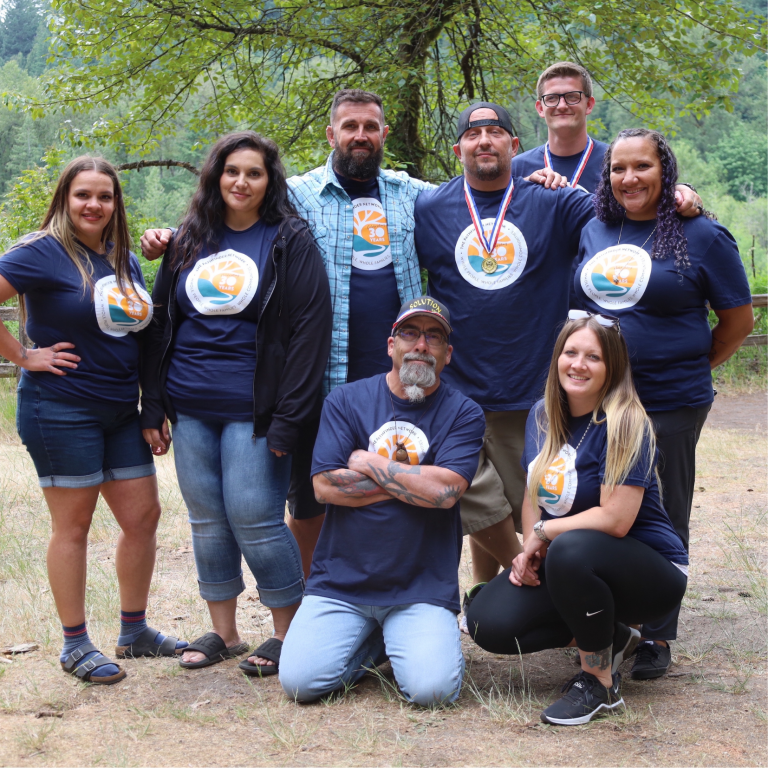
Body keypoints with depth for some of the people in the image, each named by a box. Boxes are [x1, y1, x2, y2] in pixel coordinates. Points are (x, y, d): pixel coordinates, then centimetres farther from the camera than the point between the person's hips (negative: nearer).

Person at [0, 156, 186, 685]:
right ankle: (76, 645, 14)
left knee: (143, 516, 9)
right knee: (73, 525, 1)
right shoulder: (44, 253, -10)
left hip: (120, 412, 7)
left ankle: (134, 632, 25)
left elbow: (142, 325, 21)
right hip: (61, 410, -7)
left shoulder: (124, 259, 12)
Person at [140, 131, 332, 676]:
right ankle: (223, 632, 24)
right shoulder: (189, 242, 11)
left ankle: (289, 633, 11)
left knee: (254, 521, -6)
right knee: (207, 522, 10)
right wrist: (153, 407, 7)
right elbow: (161, 324, 14)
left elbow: (310, 331, -8)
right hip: (191, 411, 5)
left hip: (250, 411, -5)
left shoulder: (291, 242, -3)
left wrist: (288, 421, -14)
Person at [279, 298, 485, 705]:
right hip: (340, 579, 2)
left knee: (432, 688, -22)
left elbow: (445, 491, -14)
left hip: (424, 588, -1)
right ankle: (373, 644, 14)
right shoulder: (345, 401, 5)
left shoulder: (463, 413, 2)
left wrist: (370, 463, -5)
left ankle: (406, 642, 13)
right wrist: (411, 482, -7)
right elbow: (325, 485, -7)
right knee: (300, 680, -15)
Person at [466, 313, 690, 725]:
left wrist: (542, 532, -14)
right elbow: (534, 493, 9)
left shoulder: (625, 423, -19)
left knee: (571, 549, -39)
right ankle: (608, 637, 8)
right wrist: (529, 551, -9)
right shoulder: (543, 415, 3)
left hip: (650, 570, -7)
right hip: (563, 564, 7)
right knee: (487, 623, -13)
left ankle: (599, 682, -18)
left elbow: (615, 519, -25)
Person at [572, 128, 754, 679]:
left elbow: (739, 319, 1)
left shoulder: (702, 236, -4)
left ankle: (657, 638, 18)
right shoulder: (593, 231, 7)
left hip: (669, 405, -4)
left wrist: (694, 368, 3)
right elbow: (578, 303, 23)